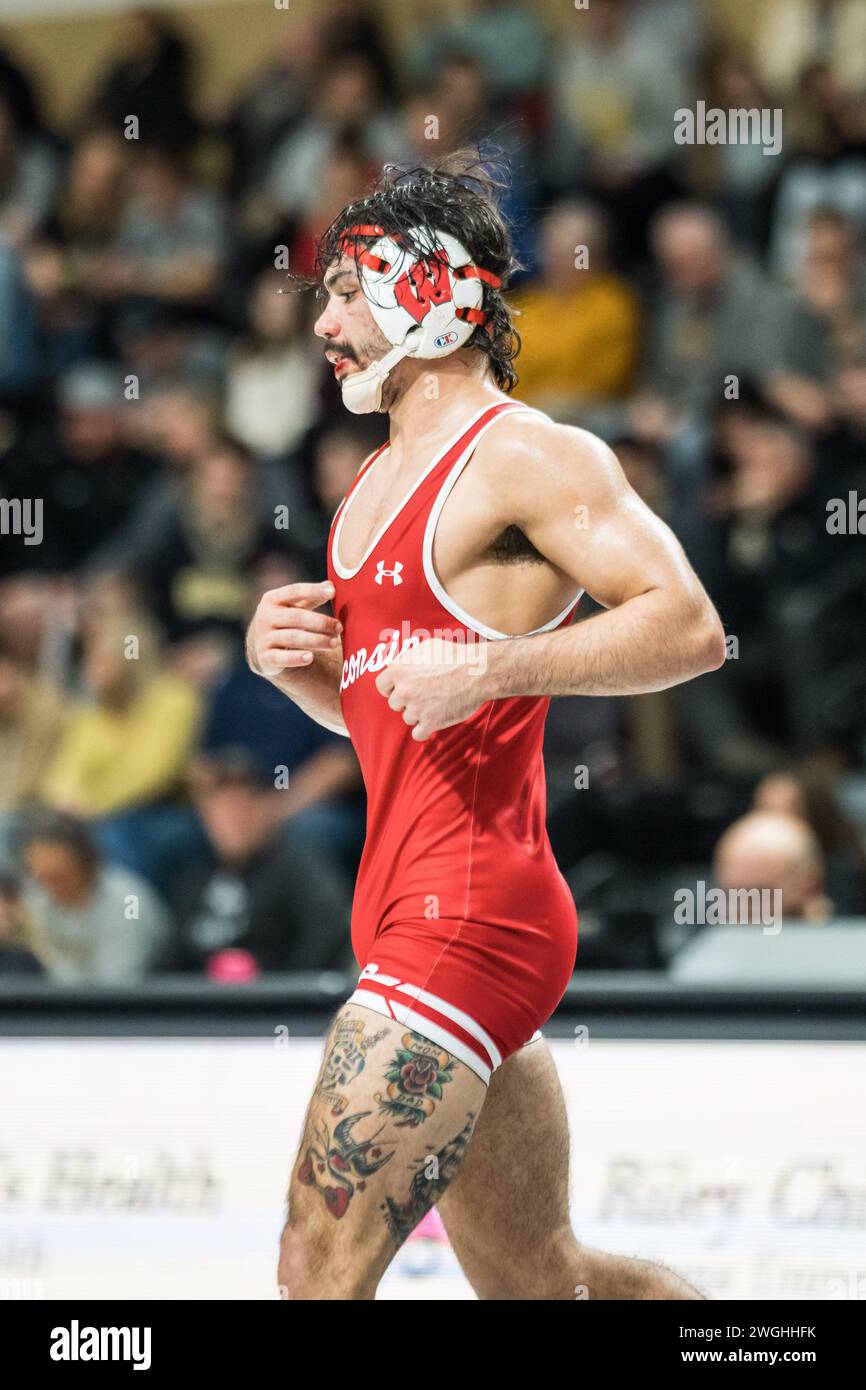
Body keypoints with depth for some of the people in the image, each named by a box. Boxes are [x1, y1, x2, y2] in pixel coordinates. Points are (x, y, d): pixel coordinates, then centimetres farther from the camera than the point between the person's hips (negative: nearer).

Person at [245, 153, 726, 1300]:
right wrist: (295, 664, 9)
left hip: (468, 918, -10)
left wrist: (486, 667, -23)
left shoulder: (527, 454, -9)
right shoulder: (376, 483, 19)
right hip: (412, 909, 10)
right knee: (542, 1280, 15)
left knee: (320, 1269, -14)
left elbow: (689, 627, -19)